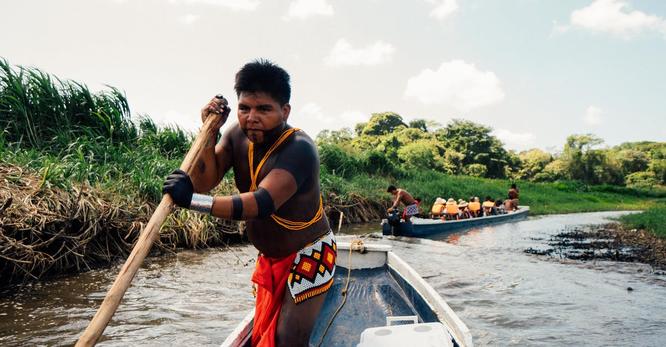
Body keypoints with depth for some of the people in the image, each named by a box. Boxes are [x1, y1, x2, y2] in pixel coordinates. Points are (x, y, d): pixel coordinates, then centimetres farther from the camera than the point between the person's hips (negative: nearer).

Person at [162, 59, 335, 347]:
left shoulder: (299, 148, -28)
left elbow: (263, 203, -43)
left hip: (307, 255, -7)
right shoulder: (237, 135, -5)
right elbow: (203, 182, -10)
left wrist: (194, 200, -52)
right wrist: (210, 132, -22)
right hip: (270, 258, 7)